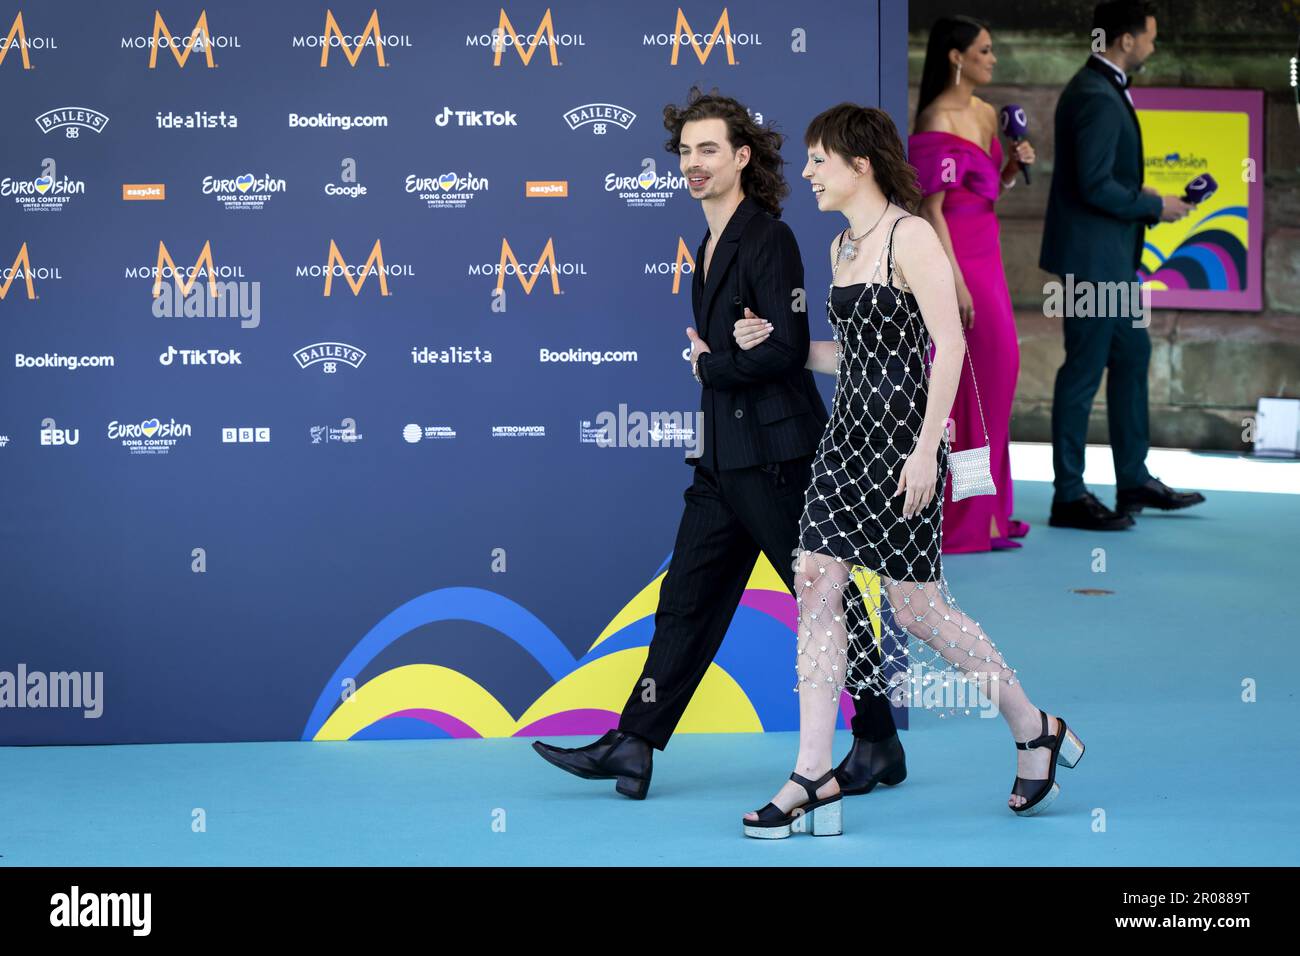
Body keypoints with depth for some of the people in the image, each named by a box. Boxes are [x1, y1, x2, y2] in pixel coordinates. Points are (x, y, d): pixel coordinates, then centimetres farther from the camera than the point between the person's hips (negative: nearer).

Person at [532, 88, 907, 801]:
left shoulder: (768, 240, -12)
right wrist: (710, 362, 2)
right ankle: (633, 744, 10)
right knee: (687, 599, 8)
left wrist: (710, 367, -8)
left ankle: (879, 744, 11)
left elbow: (785, 350, -19)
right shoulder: (713, 245, 16)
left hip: (775, 455, -9)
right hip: (725, 458, 9)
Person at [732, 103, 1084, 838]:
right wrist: (777, 344, 11)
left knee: (913, 604, -3)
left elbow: (948, 343, -16)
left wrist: (927, 447, -20)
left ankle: (1036, 731, 15)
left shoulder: (910, 236, -10)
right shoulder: (843, 247, 15)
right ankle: (815, 778, -1)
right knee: (817, 586, -1)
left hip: (900, 436, -8)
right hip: (849, 433, 9)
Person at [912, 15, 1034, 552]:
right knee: (971, 379, -5)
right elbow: (930, 208, -17)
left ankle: (984, 509, 19)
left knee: (994, 370, 11)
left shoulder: (985, 113, 13)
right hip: (953, 257, -9)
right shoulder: (937, 122, -13)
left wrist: (1015, 166, 1)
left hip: (984, 255, 9)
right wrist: (955, 282, -21)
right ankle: (965, 516, 1)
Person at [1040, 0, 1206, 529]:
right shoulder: (1097, 98, -20)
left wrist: (1140, 196, 10)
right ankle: (1069, 496, 3)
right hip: (1091, 254, -11)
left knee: (1132, 355, 16)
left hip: (1109, 257, 11)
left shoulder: (1103, 89, 13)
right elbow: (1094, 186, -25)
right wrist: (1155, 207, -14)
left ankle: (1134, 480, 25)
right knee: (1084, 370, -4)